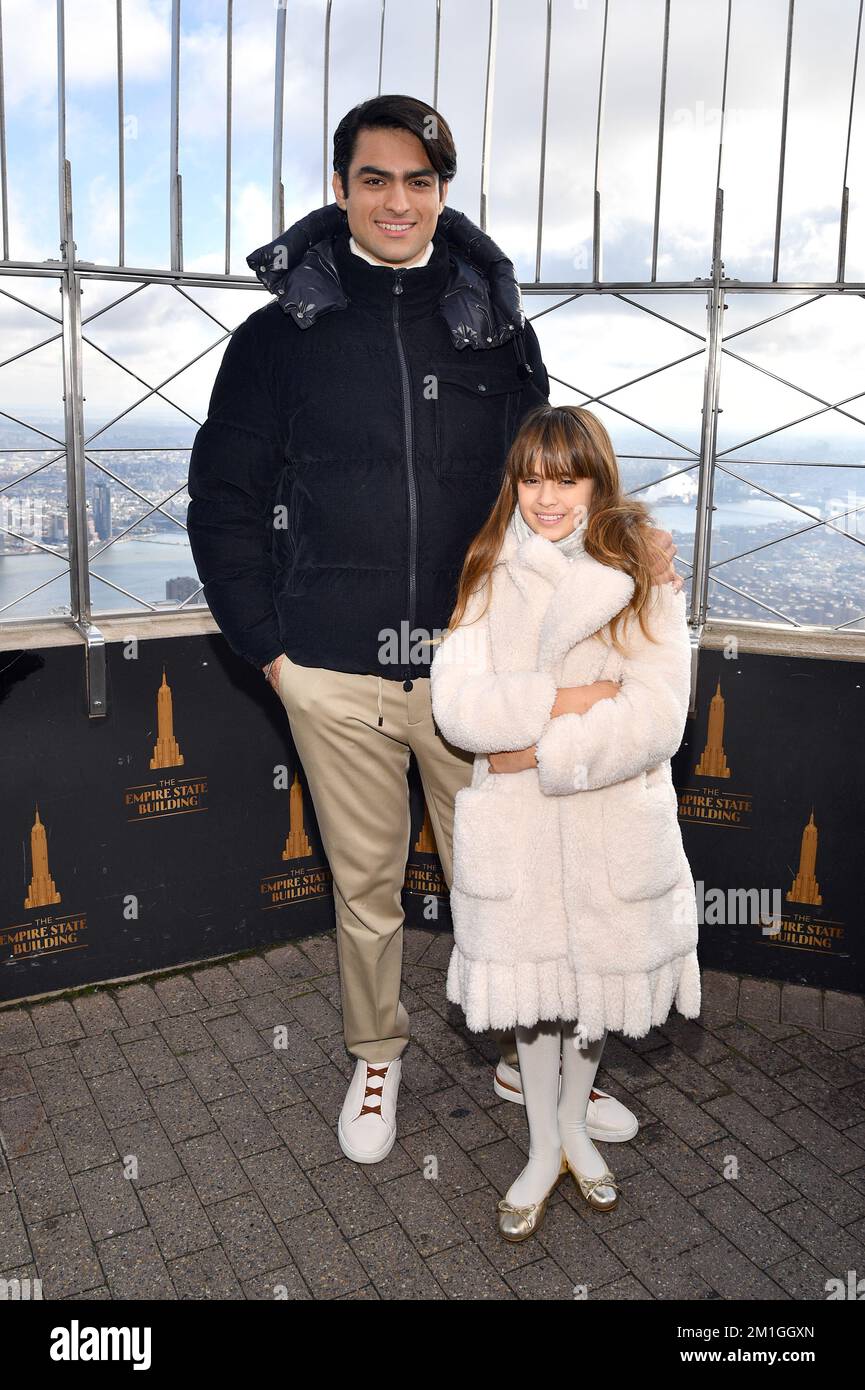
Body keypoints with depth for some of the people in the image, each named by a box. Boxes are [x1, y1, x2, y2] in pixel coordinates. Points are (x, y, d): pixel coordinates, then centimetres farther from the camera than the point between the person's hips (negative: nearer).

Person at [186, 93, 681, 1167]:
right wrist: (267, 645, 0)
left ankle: (525, 1055, 35)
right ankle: (376, 1056, 38)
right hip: (335, 674, -1)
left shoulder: (496, 327, 6)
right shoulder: (281, 333, 1)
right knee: (365, 884, 14)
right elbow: (224, 502, 5)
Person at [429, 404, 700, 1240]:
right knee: (531, 987, 14)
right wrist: (563, 700, -21)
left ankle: (574, 1128, 46)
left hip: (614, 834, 0)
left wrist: (540, 752, -17)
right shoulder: (489, 581, -1)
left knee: (597, 981, 17)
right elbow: (453, 703, -12)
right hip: (515, 832, 1)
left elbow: (656, 723, -16)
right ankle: (543, 1150, 38)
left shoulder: (644, 589, -6)